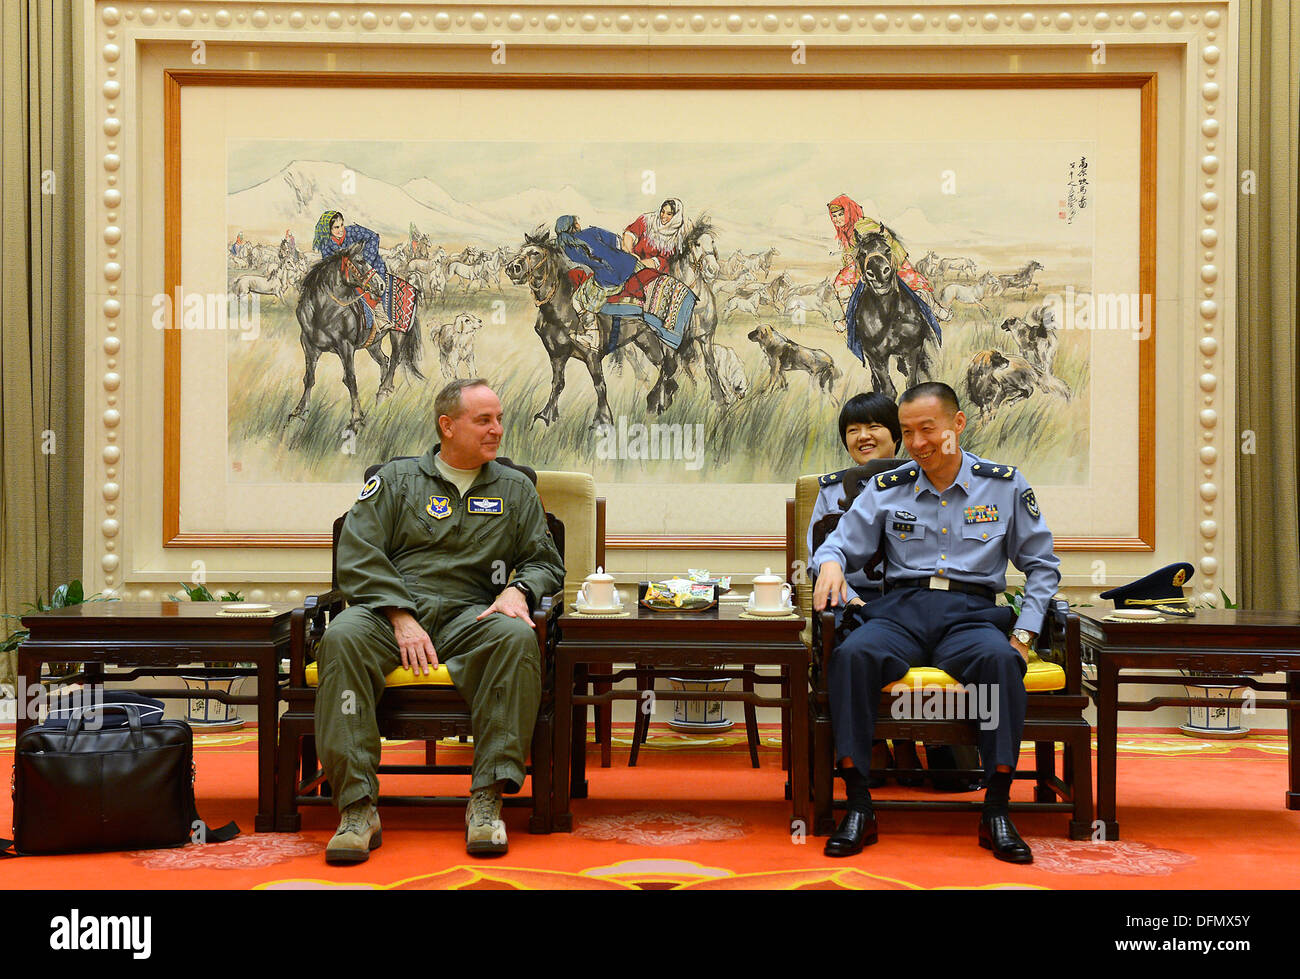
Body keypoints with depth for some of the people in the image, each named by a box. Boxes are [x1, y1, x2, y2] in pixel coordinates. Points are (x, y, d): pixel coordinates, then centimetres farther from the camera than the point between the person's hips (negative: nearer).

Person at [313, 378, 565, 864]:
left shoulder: (515, 489, 20)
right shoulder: (397, 479, 14)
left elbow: (546, 563, 19)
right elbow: (358, 556, 3)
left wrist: (518, 590, -6)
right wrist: (401, 618, -12)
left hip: (469, 615, 1)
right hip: (389, 609, -1)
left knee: (518, 637, -34)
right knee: (342, 637, -35)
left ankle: (487, 799, -32)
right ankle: (358, 806, -35)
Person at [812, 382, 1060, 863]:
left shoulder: (1004, 485, 11)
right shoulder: (886, 489, 14)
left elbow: (1042, 565, 14)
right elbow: (841, 543, 15)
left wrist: (1024, 633, 0)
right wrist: (830, 563, -11)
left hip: (971, 612, -1)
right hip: (900, 610, 1)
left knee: (999, 657, -37)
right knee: (852, 653, -33)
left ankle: (997, 811, -28)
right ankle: (858, 807, -28)